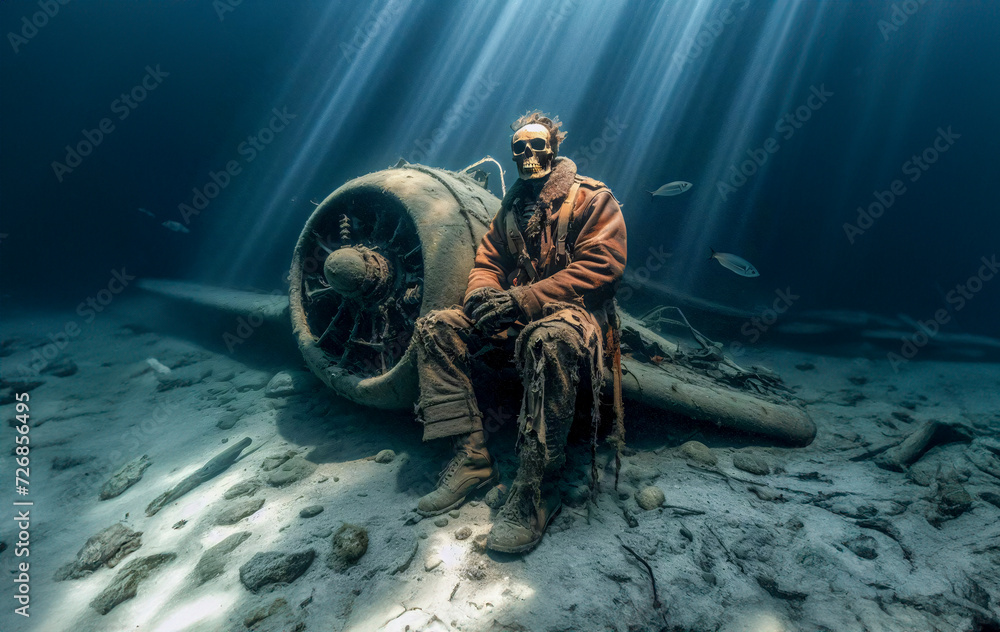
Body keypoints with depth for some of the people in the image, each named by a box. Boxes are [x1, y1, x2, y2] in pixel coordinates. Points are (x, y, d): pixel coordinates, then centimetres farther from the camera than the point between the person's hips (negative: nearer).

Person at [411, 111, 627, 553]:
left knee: (549, 338, -42)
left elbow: (600, 267, -14)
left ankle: (535, 490, -32)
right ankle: (471, 456, -16)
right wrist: (482, 291, -10)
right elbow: (488, 260, 18)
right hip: (516, 317, 7)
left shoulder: (593, 198, -1)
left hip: (575, 311, -6)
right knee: (434, 326, -11)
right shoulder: (511, 207, 19)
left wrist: (522, 298, -22)